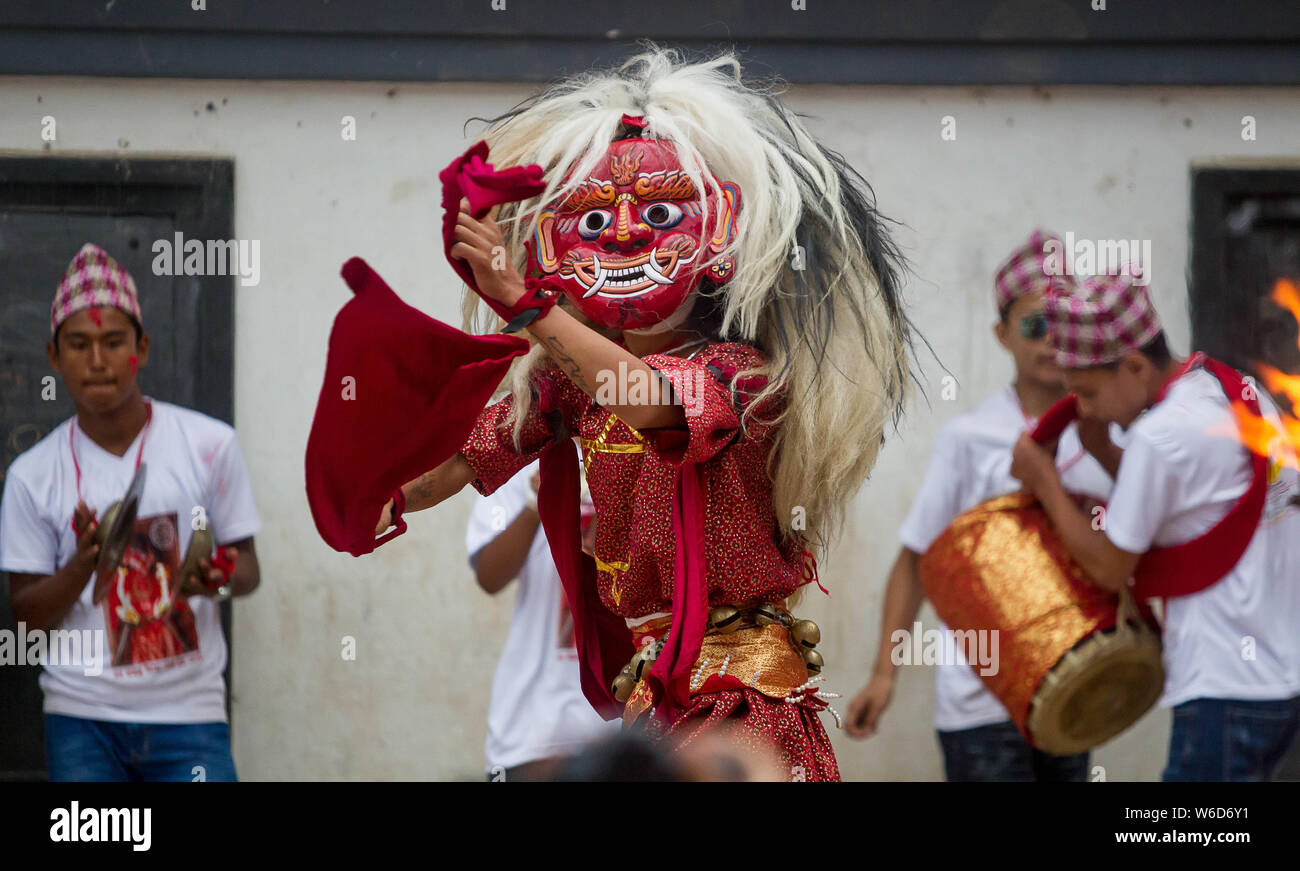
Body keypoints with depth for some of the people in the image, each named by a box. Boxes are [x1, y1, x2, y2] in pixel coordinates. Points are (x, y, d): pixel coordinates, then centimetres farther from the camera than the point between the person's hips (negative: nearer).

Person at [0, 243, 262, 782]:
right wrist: (83, 564, -17)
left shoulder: (209, 445, 0)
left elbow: (248, 569, 7)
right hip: (82, 719, 1)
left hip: (188, 715, -1)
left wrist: (219, 576, -17)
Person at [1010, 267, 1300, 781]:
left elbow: (1109, 568, -7)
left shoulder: (1162, 436, -17)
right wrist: (1101, 449, 12)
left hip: (1226, 695, -9)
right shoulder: (1246, 396, 11)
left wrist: (1044, 483, 4)